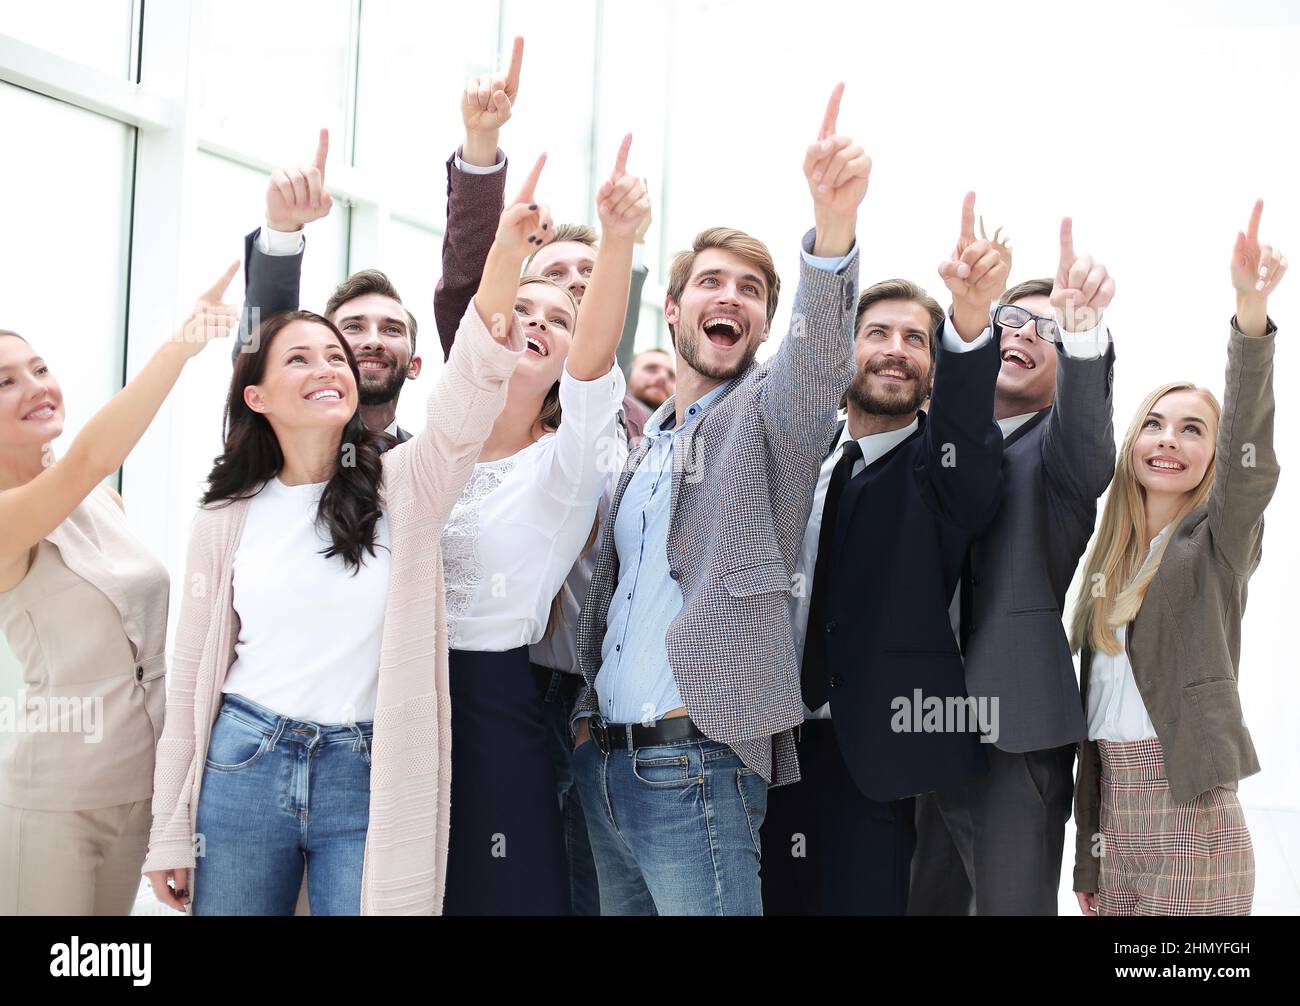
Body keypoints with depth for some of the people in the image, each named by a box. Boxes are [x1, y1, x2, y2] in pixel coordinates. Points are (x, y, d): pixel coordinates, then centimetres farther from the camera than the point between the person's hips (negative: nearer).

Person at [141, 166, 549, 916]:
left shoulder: (403, 486, -1)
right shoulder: (228, 518, 4)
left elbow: (468, 390, -20)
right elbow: (194, 671, 7)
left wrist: (506, 256, -36)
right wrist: (171, 833, 6)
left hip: (366, 776, -2)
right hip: (242, 767, 2)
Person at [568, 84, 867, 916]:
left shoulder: (770, 409, -1)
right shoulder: (647, 438, 19)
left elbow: (822, 349, -23)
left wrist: (833, 224, -40)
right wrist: (588, 713, 13)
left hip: (696, 765, -7)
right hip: (604, 761, 7)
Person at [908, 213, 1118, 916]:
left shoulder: (1058, 442, 0)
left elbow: (1089, 457, -23)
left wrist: (1081, 333, -40)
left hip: (1013, 735, -4)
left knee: (1011, 901, 0)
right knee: (926, 902, 14)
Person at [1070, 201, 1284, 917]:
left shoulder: (1219, 540, -1)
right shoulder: (1107, 561, 13)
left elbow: (1249, 459, -23)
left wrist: (1251, 309, -37)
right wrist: (1087, 856, 14)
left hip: (1187, 802, -5)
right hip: (1112, 799, 6)